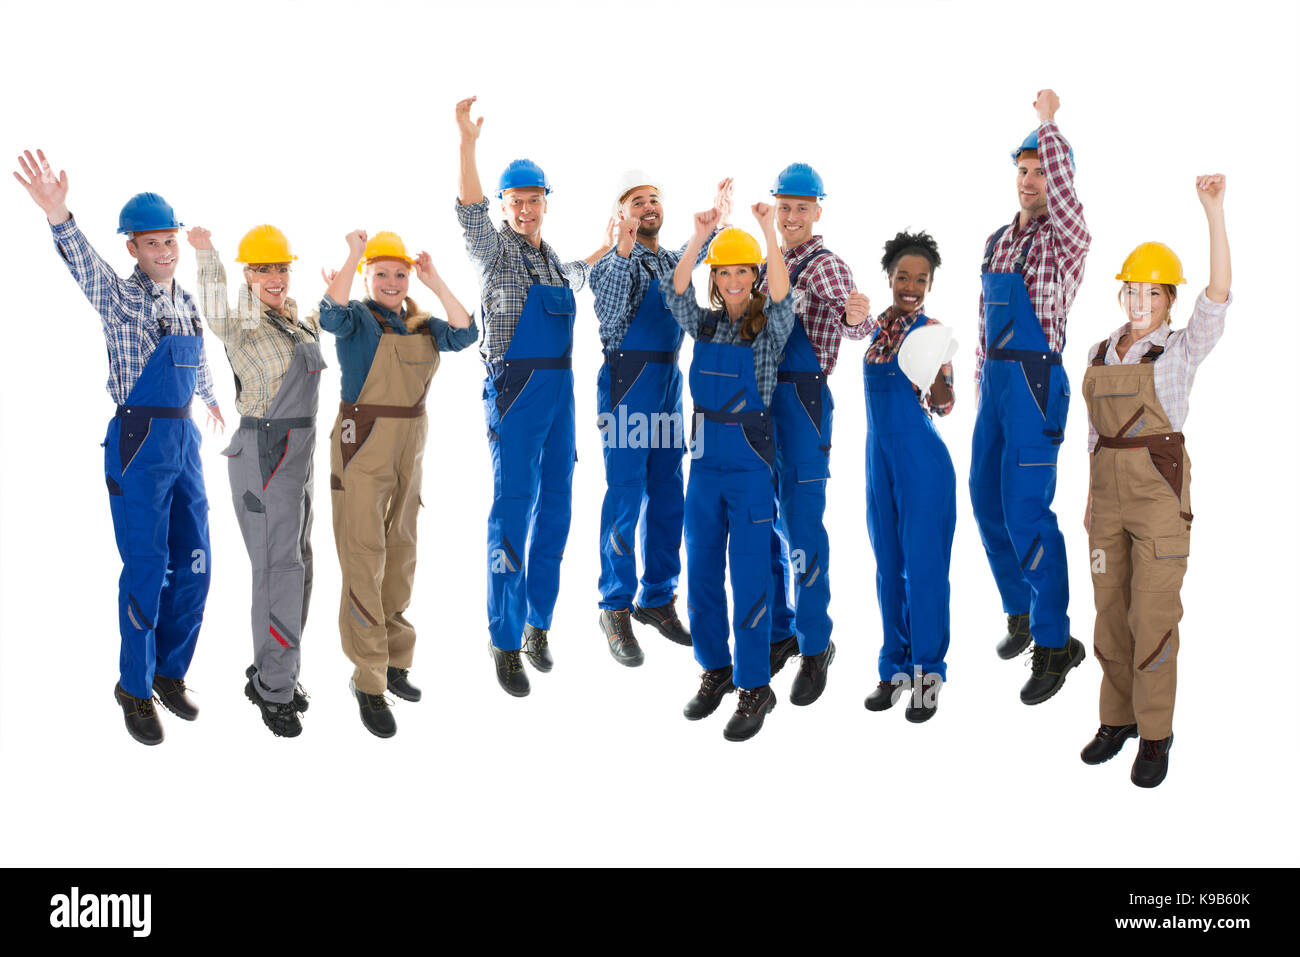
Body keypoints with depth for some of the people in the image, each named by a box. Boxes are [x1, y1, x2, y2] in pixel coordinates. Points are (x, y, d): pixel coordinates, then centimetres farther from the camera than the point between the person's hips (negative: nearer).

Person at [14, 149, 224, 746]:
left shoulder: (186, 303, 10)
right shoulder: (122, 299, -9)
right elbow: (86, 267, -31)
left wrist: (210, 399, 49)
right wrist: (58, 215, -52)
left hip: (184, 439, 6)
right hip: (139, 444, -6)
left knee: (194, 566, 9)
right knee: (146, 569, -1)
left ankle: (170, 673, 25)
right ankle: (136, 689, 14)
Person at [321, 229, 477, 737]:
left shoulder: (422, 325, 11)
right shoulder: (358, 319, -4)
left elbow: (464, 334, -4)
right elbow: (331, 315, -26)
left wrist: (435, 282, -8)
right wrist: (353, 254, -24)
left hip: (410, 447, 6)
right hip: (363, 445, -6)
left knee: (401, 556, 14)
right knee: (363, 558, -8)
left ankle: (393, 663, 26)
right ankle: (369, 683, -5)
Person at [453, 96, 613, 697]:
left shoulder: (552, 257, 15)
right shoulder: (496, 251, -4)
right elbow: (470, 215, -24)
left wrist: (604, 249, 38)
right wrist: (467, 143, -36)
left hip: (560, 388, 7)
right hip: (515, 388, -7)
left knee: (555, 508, 9)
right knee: (513, 510, -7)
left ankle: (538, 625, 20)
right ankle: (506, 643, -1)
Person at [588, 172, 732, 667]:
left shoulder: (673, 260, 18)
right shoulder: (611, 262, -5)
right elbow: (609, 313, -22)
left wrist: (715, 222, -12)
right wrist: (623, 251, -34)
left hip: (670, 383, 7)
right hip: (627, 381, -7)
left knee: (667, 496, 10)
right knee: (625, 497, -6)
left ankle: (658, 598, 20)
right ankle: (616, 610, 1)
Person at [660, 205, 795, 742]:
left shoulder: (768, 330, -3)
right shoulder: (704, 325, 7)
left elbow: (782, 299, -23)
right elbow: (676, 293, -9)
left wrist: (770, 230, -31)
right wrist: (699, 236, -21)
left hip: (750, 464, -4)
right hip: (705, 462, 5)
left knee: (749, 577, -3)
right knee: (701, 573, 10)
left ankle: (755, 687, 7)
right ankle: (716, 671, 26)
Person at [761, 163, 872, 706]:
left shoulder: (824, 264, -7)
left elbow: (852, 323, -24)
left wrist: (854, 316, -45)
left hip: (801, 401, -7)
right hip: (760, 400, 7)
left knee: (801, 525, -7)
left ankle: (815, 647, 3)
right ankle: (779, 632, 24)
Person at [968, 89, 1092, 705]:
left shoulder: (1066, 238, -5)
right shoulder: (998, 241, 15)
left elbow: (1061, 183, -27)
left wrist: (1047, 120, -17)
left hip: (1035, 382, -7)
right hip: (994, 381, 7)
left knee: (1026, 510, -12)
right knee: (987, 500, 11)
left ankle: (1054, 642, -3)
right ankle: (1021, 613, 27)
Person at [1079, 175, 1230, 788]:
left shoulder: (1182, 350, -5)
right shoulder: (1101, 354, 10)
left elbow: (1220, 292, -21)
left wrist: (1213, 210, -27)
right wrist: (1091, 499, 15)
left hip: (1161, 490, -5)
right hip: (1109, 490, 5)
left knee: (1152, 616, -5)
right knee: (1111, 611, 10)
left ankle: (1155, 735, 8)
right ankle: (1119, 718, 25)